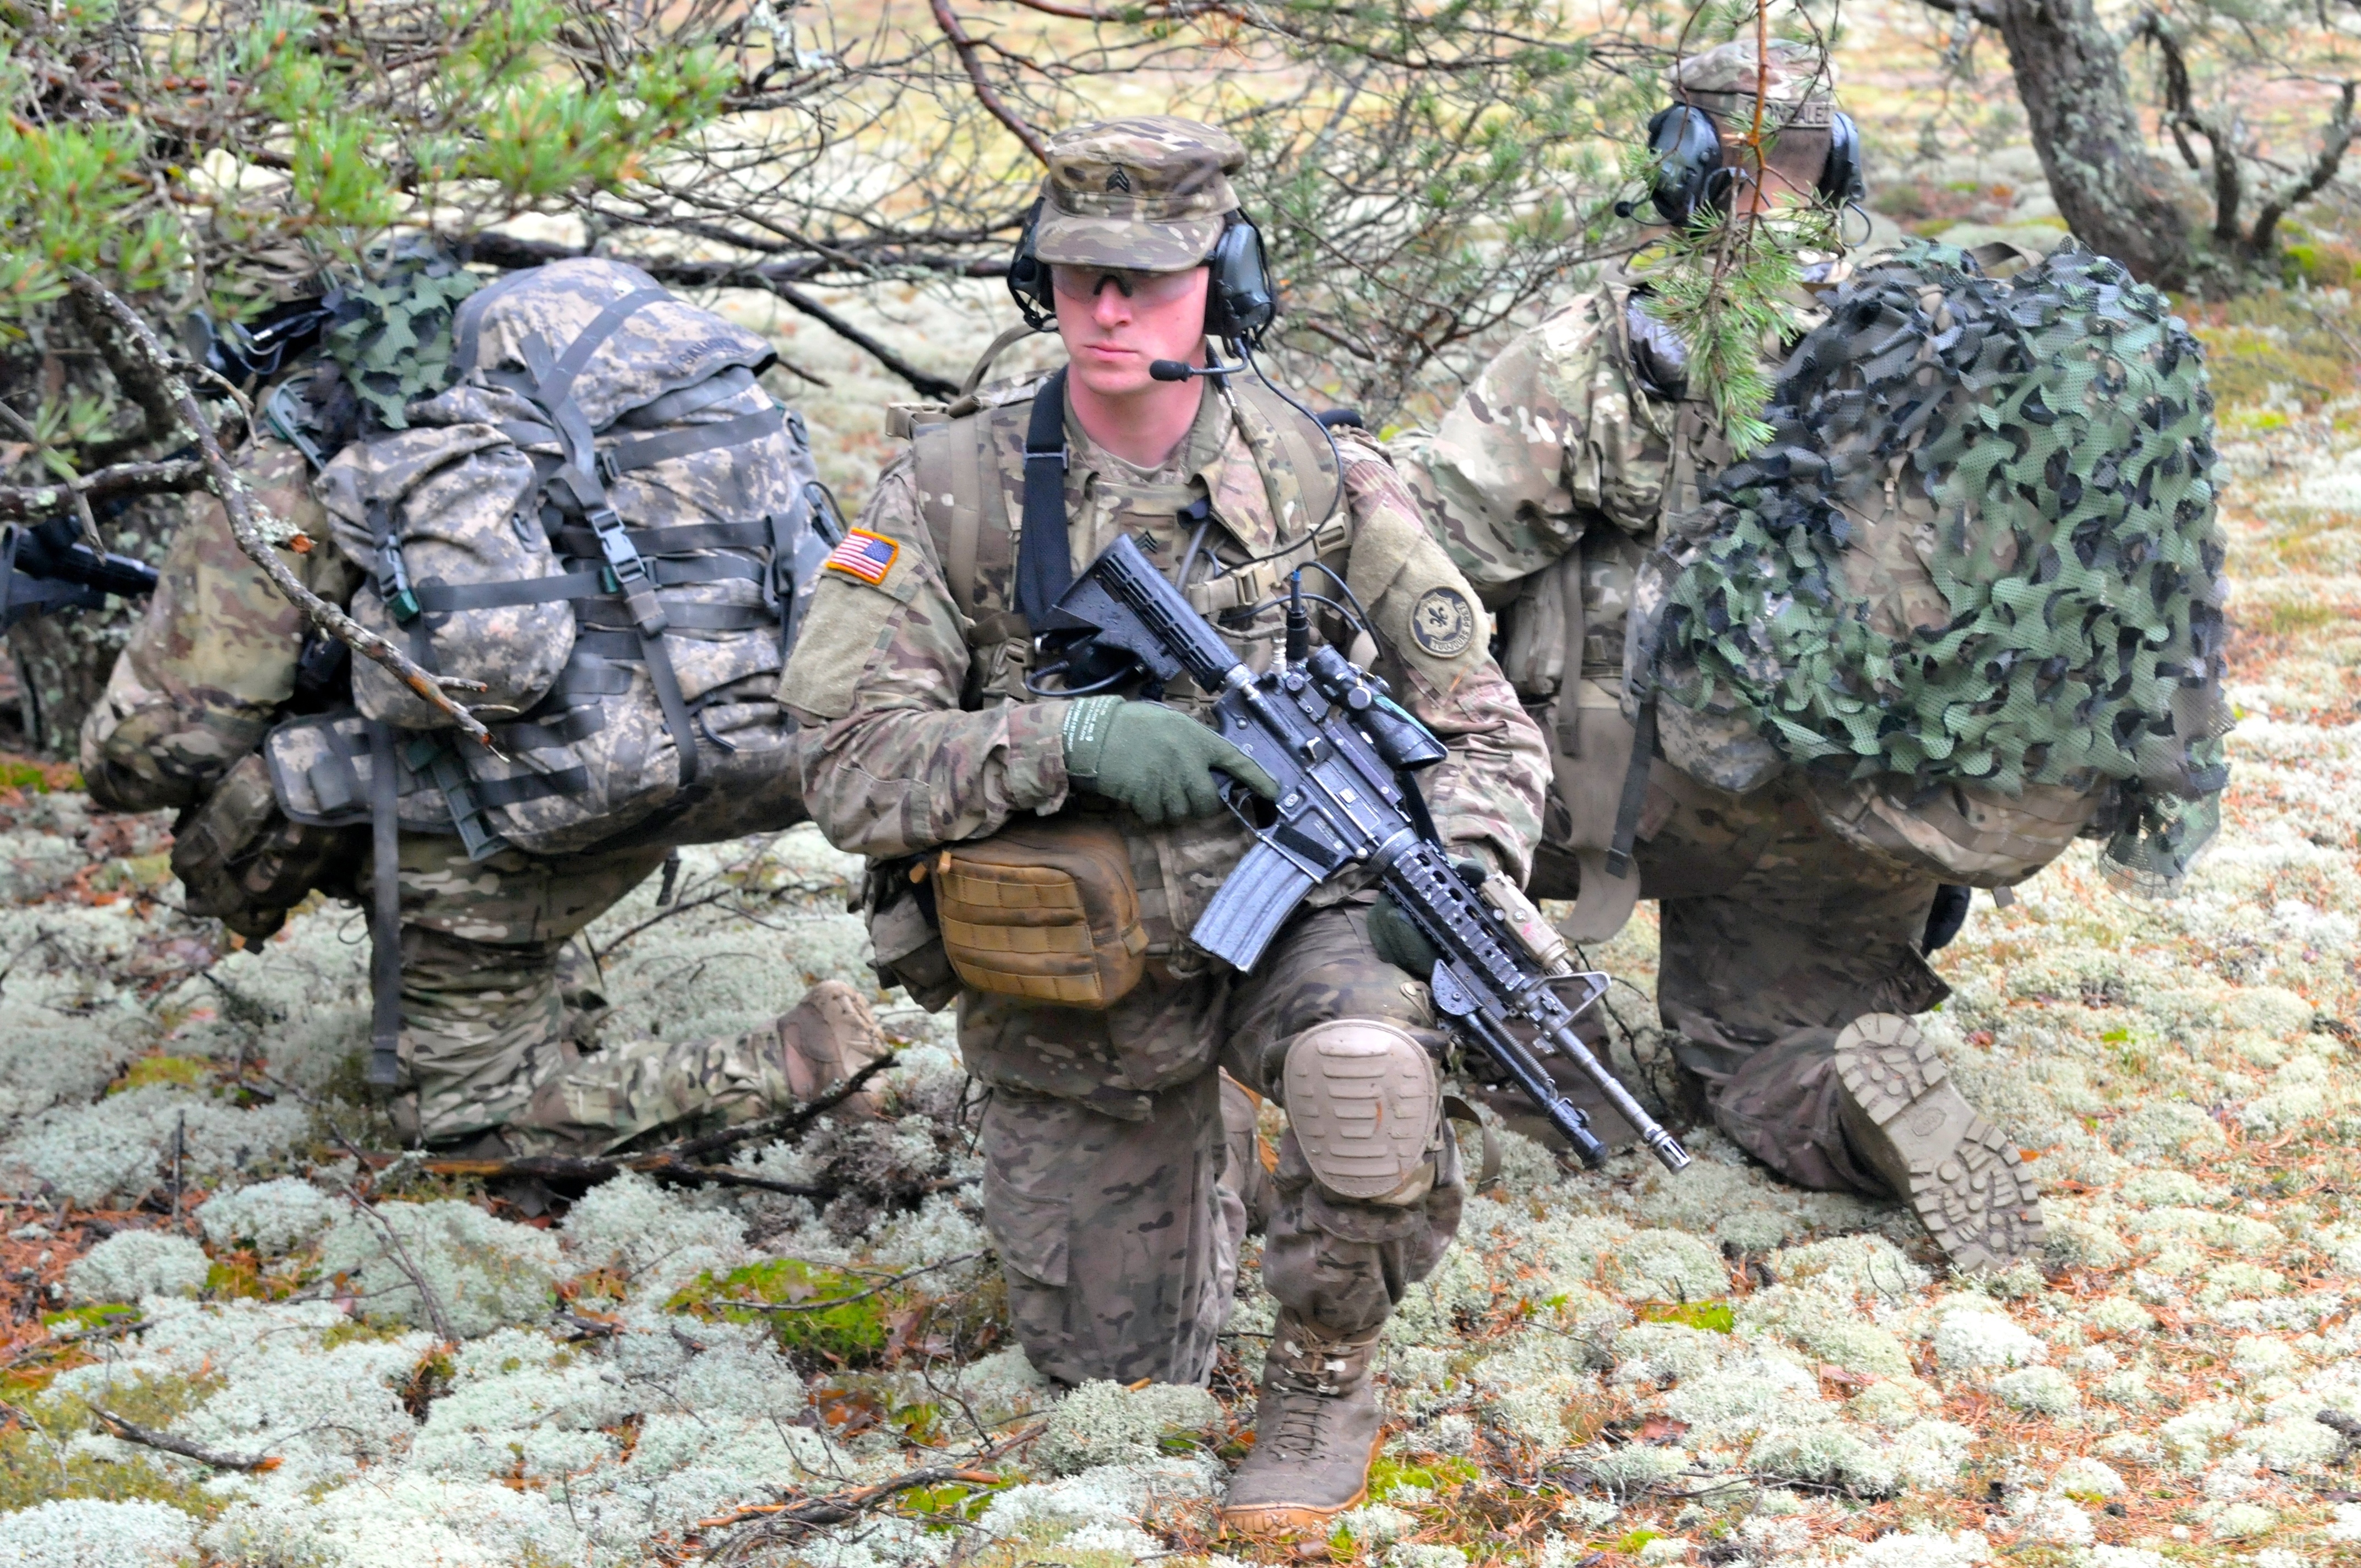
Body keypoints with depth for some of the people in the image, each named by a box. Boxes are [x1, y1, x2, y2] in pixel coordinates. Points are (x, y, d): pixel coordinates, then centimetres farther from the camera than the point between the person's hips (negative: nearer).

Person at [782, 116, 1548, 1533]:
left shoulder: (1319, 482, -8)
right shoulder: (955, 489, -11)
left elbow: (1483, 725, -2)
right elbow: (849, 765, -15)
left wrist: (1463, 874, -22)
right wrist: (1070, 739, -28)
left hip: (1284, 905, -1)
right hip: (1066, 980, 1)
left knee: (1369, 1068, -38)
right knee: (1111, 1373, 12)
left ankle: (1327, 1380, -10)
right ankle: (1203, 1157, 45)